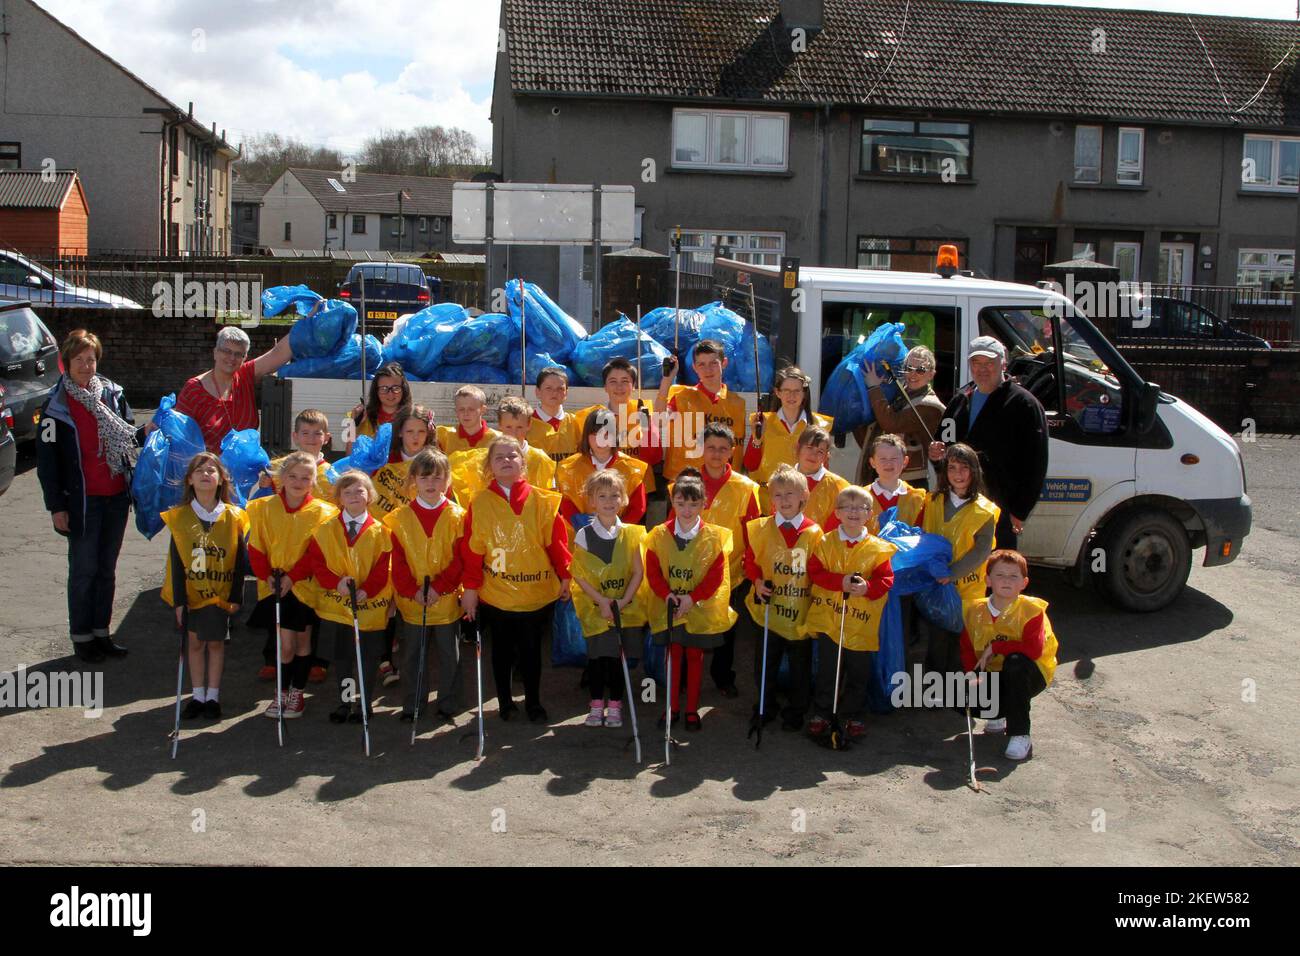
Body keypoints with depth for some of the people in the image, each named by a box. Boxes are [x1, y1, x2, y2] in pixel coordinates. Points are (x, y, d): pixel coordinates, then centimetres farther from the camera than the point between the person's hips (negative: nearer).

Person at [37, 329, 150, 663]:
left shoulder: (112, 394, 5)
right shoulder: (56, 405, -7)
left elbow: (127, 436, 15)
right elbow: (46, 460, -6)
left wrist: (145, 432, -8)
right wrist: (56, 507, -9)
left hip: (116, 497, 4)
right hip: (82, 501, -4)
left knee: (107, 569, 13)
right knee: (83, 570, 4)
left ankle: (101, 632, 24)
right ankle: (81, 636, 17)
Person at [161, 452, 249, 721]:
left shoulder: (233, 517, -5)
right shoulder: (179, 517, -4)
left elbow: (240, 562, -2)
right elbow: (176, 563, -5)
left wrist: (236, 597, -5)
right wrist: (179, 600, -8)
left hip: (221, 595, -1)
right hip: (191, 594, 1)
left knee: (216, 642, 8)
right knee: (194, 643, 10)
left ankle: (213, 696, 19)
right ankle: (197, 696, 21)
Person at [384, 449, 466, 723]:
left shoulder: (457, 516, -3)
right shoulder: (399, 518, 0)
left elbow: (460, 560, -7)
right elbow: (397, 561, -3)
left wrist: (438, 588, -15)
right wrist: (413, 590, -14)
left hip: (447, 600, -1)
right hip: (411, 601, 1)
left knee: (449, 654, 9)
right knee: (412, 655, 12)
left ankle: (448, 705, 21)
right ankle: (412, 706, 24)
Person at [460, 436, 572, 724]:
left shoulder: (541, 500, -4)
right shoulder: (480, 503, -3)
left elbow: (557, 540, 0)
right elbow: (471, 548, -3)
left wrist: (565, 576, 2)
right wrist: (471, 587, -4)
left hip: (537, 592, 0)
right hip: (495, 595, 0)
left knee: (531, 650, 11)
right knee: (502, 651, 15)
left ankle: (534, 702, 28)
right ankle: (505, 702, 32)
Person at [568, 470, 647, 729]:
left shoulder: (630, 533, 1)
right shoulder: (584, 535, -3)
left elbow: (638, 572, 0)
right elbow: (578, 575, -5)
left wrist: (623, 601, -11)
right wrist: (601, 600, -13)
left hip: (625, 606, 1)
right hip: (596, 607, -1)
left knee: (618, 655, 2)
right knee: (598, 654, -5)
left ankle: (615, 705, 15)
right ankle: (596, 705, 9)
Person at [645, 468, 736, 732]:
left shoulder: (714, 536, -8)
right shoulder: (659, 534, -4)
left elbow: (716, 575, -10)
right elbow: (652, 572, -4)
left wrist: (692, 598, -18)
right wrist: (667, 594, -19)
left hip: (699, 609, -1)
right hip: (669, 608, 1)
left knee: (695, 658, 9)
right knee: (673, 656, 10)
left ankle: (692, 710, 20)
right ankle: (673, 708, 21)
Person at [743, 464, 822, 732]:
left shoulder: (814, 532, -6)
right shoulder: (761, 528, -3)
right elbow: (750, 560, 3)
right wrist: (757, 581, -14)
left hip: (802, 611, -1)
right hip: (768, 609, 1)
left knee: (800, 665, 12)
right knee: (765, 663, 14)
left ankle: (796, 711, 30)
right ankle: (765, 707, 33)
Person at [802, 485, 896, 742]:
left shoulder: (877, 548, -2)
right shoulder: (826, 543, 1)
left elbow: (886, 580, -5)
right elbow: (815, 572, -6)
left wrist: (867, 587, -24)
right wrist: (840, 582, -20)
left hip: (861, 622, 0)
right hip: (828, 618, 0)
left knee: (859, 672, 10)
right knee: (827, 669, 10)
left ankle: (855, 715, 25)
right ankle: (821, 713, 23)